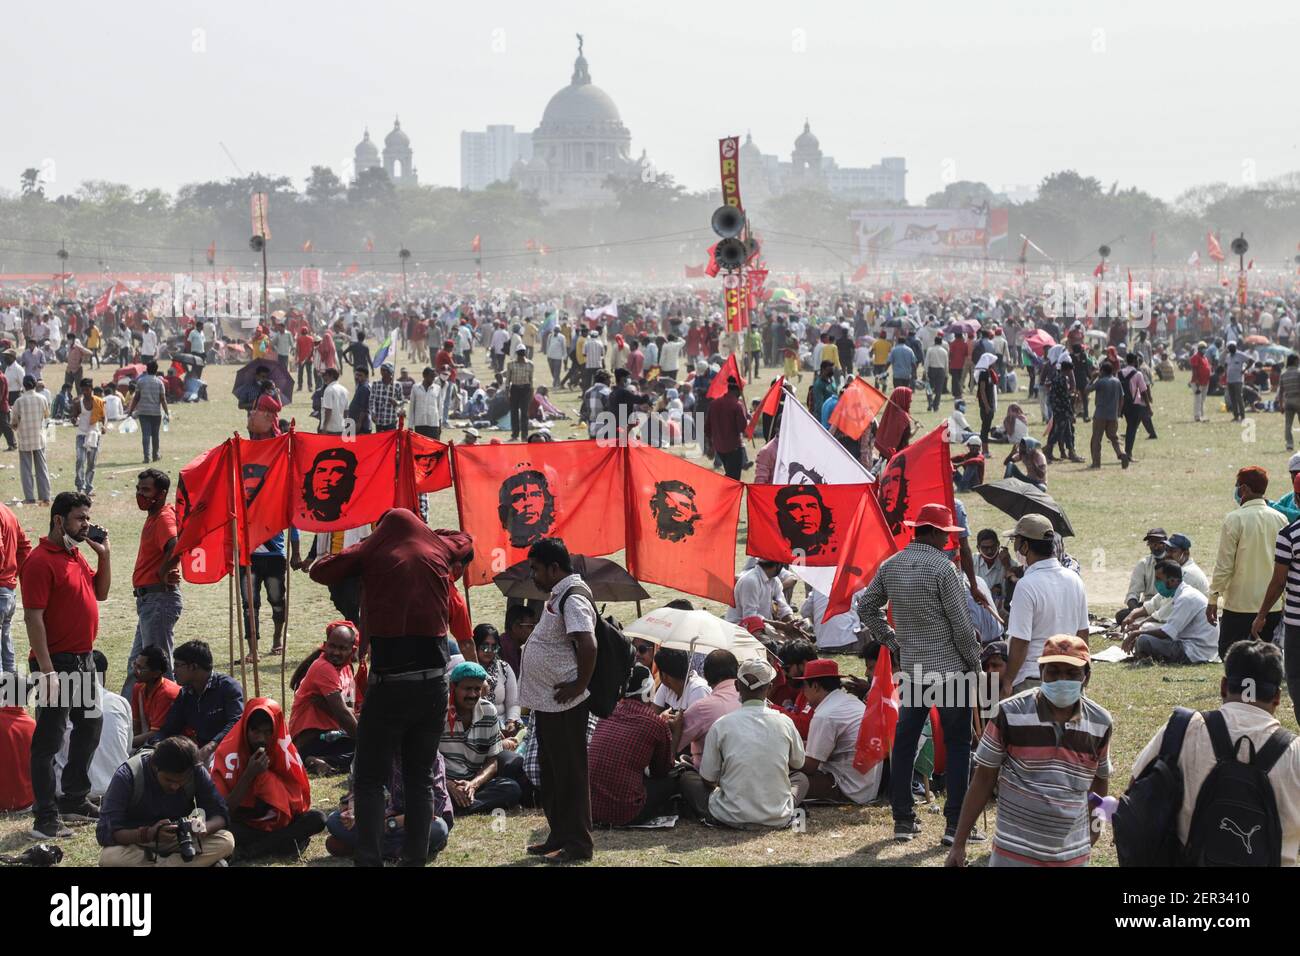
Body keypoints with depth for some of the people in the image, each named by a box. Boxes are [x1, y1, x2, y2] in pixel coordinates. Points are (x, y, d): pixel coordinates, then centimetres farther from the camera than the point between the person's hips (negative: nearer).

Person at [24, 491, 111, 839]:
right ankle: (46, 819, -2)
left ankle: (74, 800, 33)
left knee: (90, 726, 19)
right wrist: (47, 671, -24)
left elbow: (100, 593, 21)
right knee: (49, 739, -5)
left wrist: (104, 554, 6)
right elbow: (33, 617, -20)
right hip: (57, 662, -10)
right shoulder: (40, 561, -16)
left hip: (83, 659, 10)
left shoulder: (76, 555, 12)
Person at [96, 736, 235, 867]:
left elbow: (220, 814, -11)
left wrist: (205, 828, -35)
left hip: (180, 838, 2)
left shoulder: (197, 771, -17)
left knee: (226, 842, -24)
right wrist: (148, 834, -43)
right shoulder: (128, 775, -24)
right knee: (109, 857, -36)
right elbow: (105, 832, -27)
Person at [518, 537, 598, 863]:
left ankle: (577, 844, 2)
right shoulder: (558, 595, 14)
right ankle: (559, 836, 26)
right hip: (546, 702, 11)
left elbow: (588, 645, -29)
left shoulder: (573, 598, -18)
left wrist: (579, 687, -21)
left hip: (564, 705, -11)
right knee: (552, 774, 17)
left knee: (570, 774, -3)